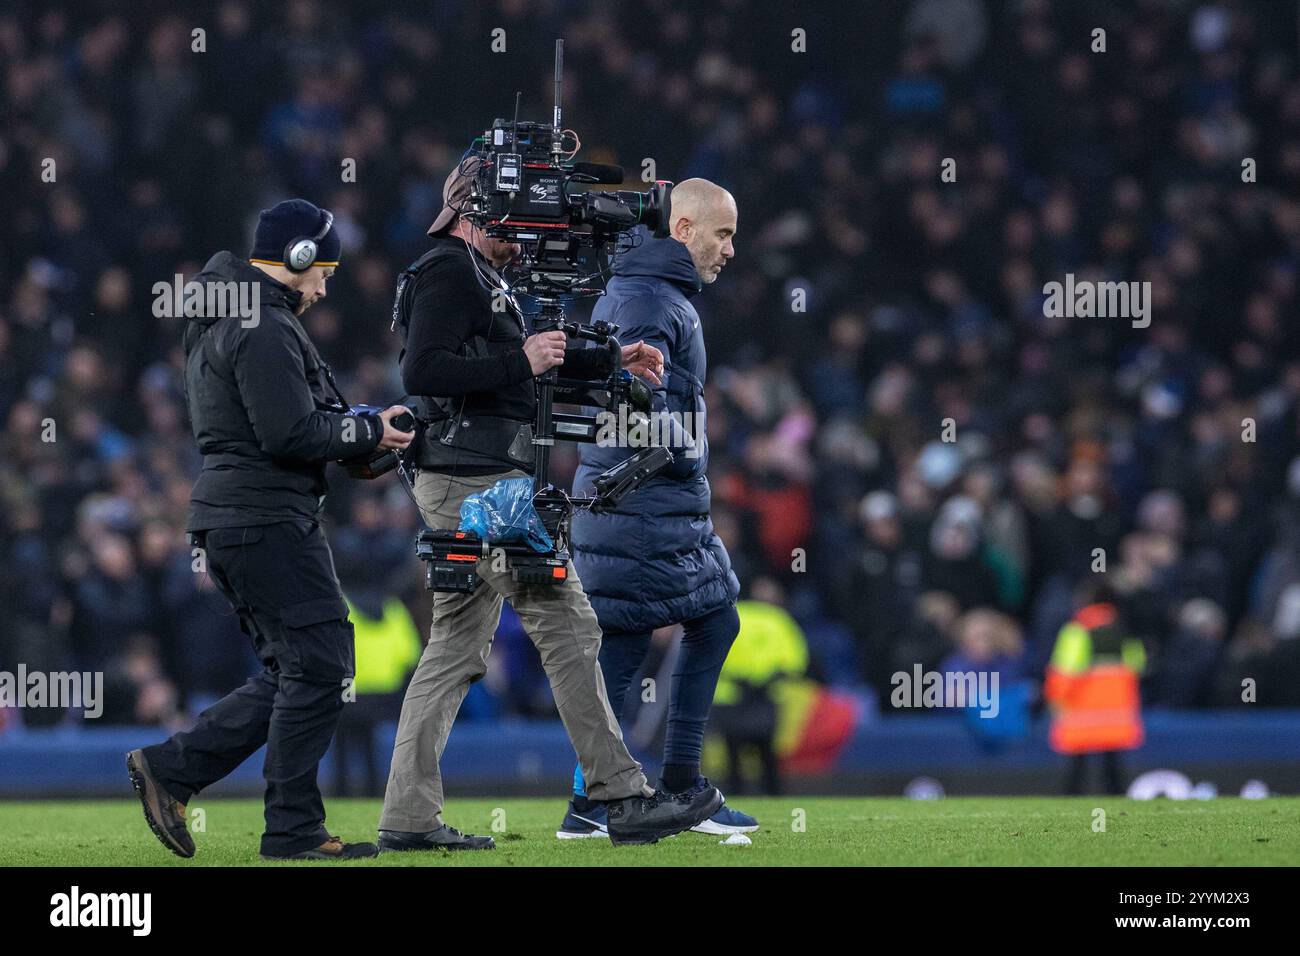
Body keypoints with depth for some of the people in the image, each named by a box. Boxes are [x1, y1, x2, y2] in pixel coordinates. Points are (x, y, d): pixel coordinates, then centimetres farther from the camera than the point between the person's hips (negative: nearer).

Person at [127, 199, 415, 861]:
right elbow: (291, 434, -21)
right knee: (319, 665, -7)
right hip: (269, 520, -11)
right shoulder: (264, 329, -14)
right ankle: (293, 828, -6)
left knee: (293, 674, 13)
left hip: (232, 521, 11)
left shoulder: (218, 324, 20)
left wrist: (351, 426, 14)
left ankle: (170, 769, 10)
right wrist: (368, 433, -7)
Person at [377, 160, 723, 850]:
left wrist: (609, 361, 25)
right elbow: (422, 371, -22)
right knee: (565, 624, -8)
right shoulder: (450, 270, -10)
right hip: (477, 480, -11)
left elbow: (517, 360, 34)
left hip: (458, 483, 11)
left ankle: (408, 818, 5)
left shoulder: (476, 275, 23)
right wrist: (521, 362, -18)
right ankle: (624, 798, -8)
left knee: (456, 647, 8)